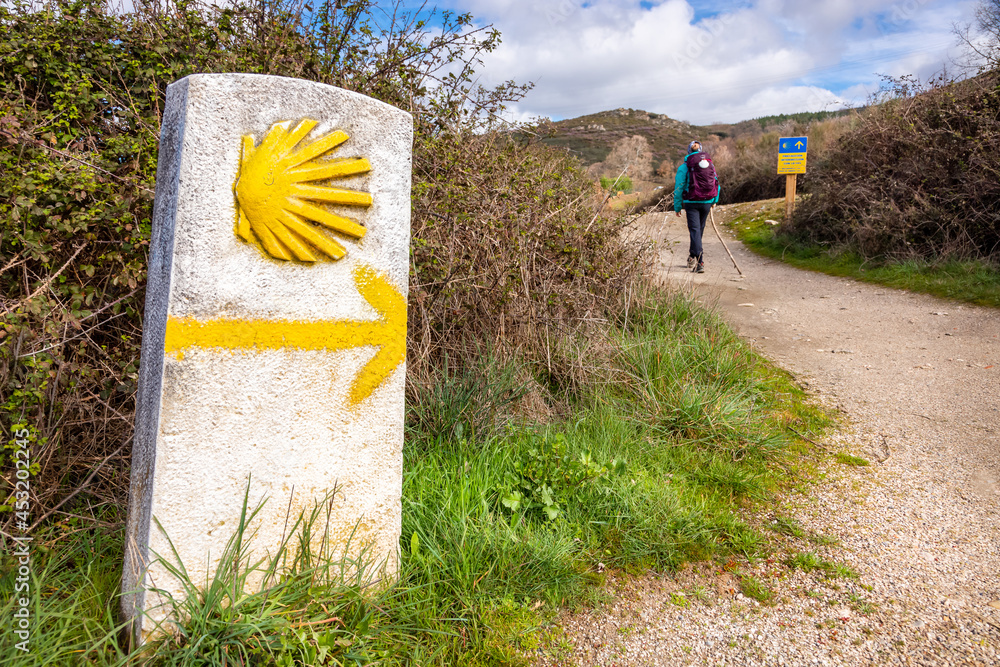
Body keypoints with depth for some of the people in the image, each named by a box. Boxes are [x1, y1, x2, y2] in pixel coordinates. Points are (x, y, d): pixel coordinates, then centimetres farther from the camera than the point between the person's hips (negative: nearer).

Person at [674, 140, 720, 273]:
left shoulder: (684, 167, -3)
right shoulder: (711, 164, 8)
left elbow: (679, 188, -3)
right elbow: (716, 185, 13)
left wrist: (677, 207, 6)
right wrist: (714, 201, 26)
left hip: (692, 202, -4)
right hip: (707, 202, 4)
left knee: (695, 230, -6)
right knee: (700, 228, 17)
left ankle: (700, 262, -18)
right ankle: (693, 255, 33)